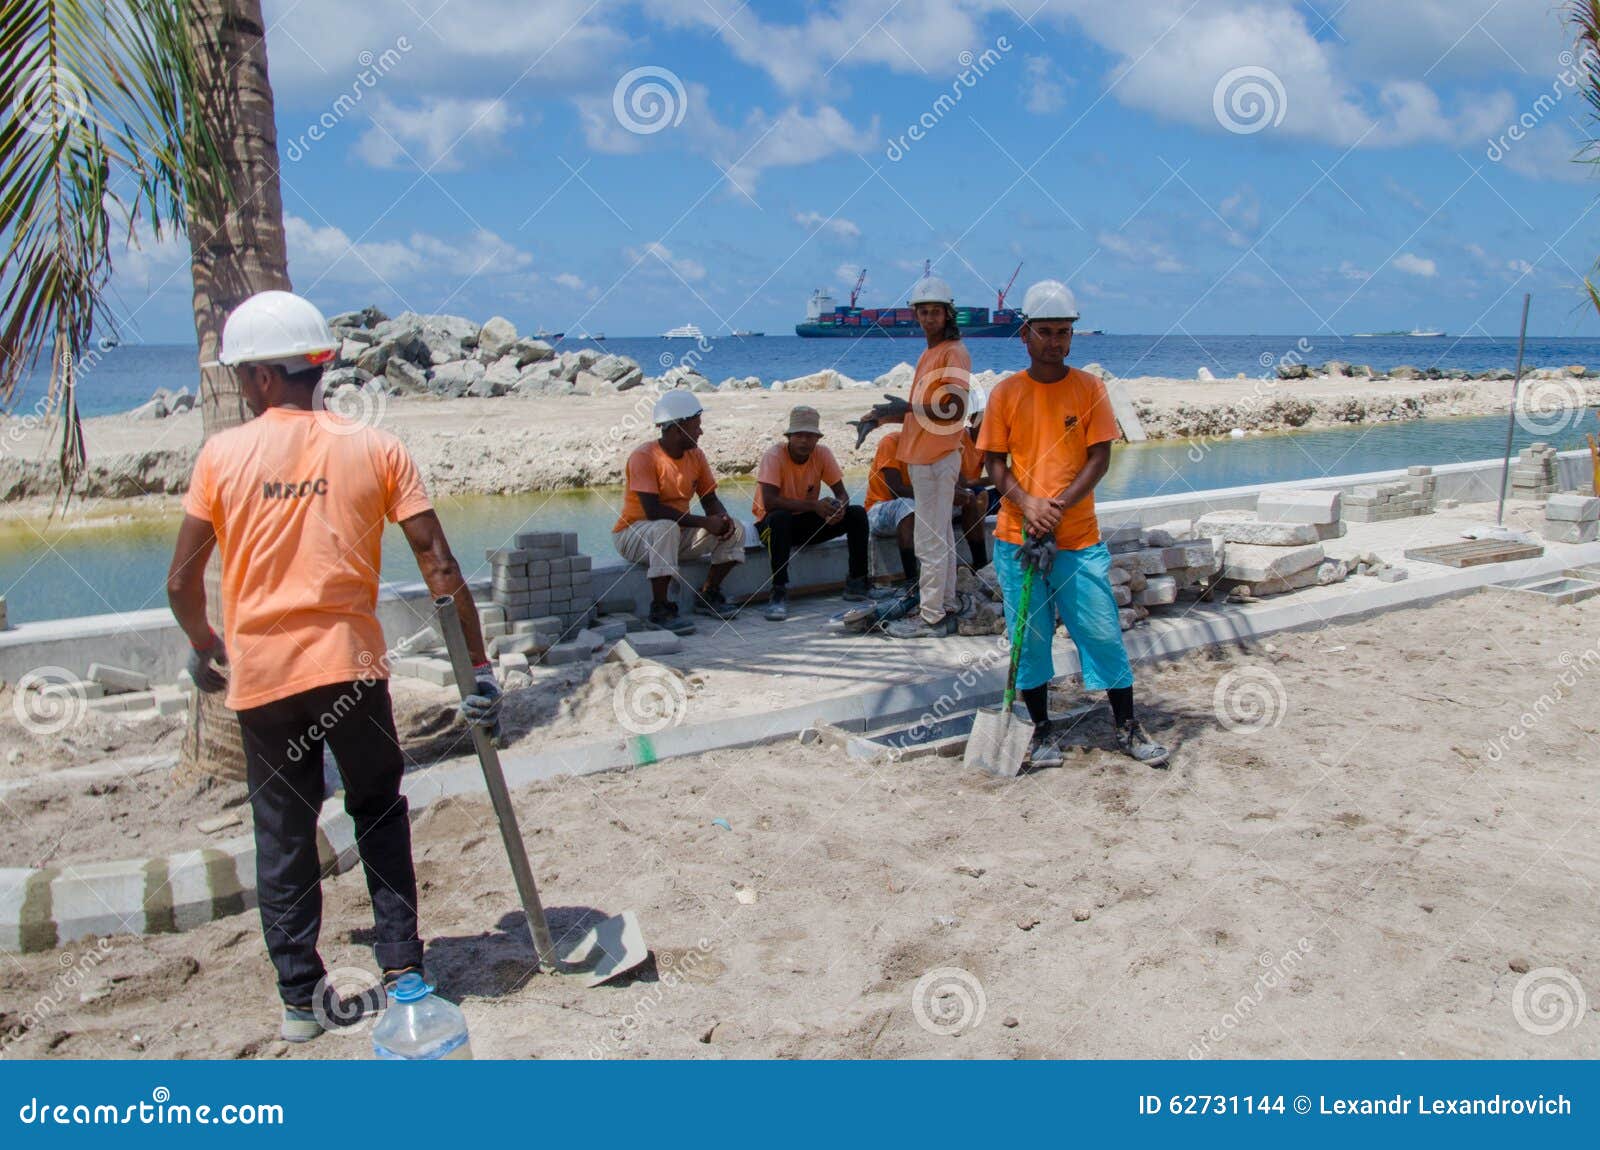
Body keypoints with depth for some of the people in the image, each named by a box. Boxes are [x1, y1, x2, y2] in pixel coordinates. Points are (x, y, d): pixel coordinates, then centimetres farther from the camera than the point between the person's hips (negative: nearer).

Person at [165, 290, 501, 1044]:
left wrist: (204, 649, 20)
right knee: (379, 812, 18)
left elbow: (182, 581, 1)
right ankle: (401, 967, 18)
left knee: (282, 833, 11)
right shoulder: (375, 448, -1)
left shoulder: (223, 453, -1)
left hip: (261, 673, 0)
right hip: (351, 665, 0)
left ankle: (300, 997, 20)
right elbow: (439, 568, -5)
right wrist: (478, 665, 0)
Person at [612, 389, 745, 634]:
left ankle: (707, 594, 4)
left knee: (735, 529, -6)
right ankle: (660, 609, -30)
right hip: (634, 534, -7)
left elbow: (710, 499, 7)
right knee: (666, 529, -40)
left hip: (679, 532, 7)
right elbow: (653, 510, -30)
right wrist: (705, 522, -28)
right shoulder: (645, 456, -20)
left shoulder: (696, 455, 2)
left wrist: (723, 518, -17)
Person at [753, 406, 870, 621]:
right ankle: (779, 592, -35)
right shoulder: (774, 456, -20)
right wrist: (814, 505, -37)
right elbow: (768, 502, -31)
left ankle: (857, 583, -3)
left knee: (857, 514, -13)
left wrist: (839, 506, -29)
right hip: (774, 523, -5)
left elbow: (842, 493, -3)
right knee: (780, 518, -40)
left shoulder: (822, 454, -6)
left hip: (807, 522, 5)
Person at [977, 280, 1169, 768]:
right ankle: (1041, 731, 20)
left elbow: (1100, 458, -3)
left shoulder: (1089, 388, 2)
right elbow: (995, 462, 2)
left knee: (1103, 632, 2)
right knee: (1029, 637, 6)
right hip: (1017, 537, 1)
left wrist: (1058, 507, -14)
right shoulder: (1006, 392, 3)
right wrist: (1028, 504, -15)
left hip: (1079, 536, 0)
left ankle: (1127, 727, 17)